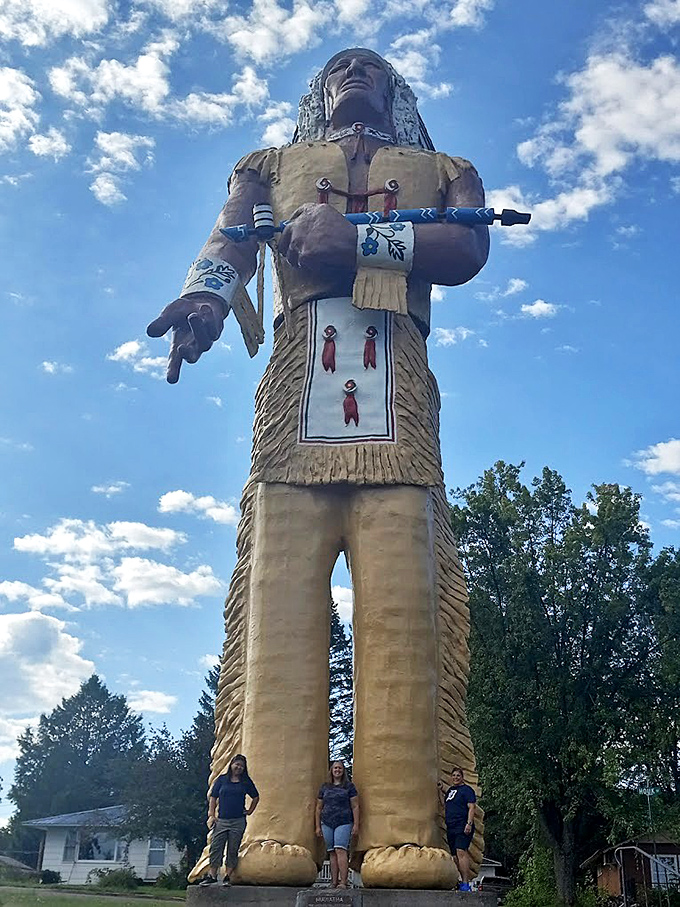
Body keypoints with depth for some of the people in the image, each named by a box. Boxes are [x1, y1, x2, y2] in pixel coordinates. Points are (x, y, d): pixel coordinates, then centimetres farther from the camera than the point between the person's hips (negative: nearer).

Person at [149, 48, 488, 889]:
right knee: (278, 596, -14)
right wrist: (207, 288, -15)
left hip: (397, 391, 0)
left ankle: (404, 834, -17)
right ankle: (272, 833, -18)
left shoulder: (443, 171, 30)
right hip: (295, 391, 1)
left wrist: (357, 239, -8)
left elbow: (468, 251, 7)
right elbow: (228, 240, 10)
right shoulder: (276, 163, 32)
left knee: (402, 600, -15)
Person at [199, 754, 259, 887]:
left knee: (233, 849, 1)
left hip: (238, 821, 0)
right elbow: (213, 798, 6)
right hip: (221, 821, 0)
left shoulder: (246, 782, 8)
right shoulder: (221, 780, 6)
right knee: (216, 847, -5)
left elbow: (256, 797, 20)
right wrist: (211, 815, -2)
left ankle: (227, 876, 6)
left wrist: (250, 811, 11)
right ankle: (212, 875, 0)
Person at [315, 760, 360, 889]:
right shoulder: (324, 787, 14)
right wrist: (318, 826, 11)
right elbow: (319, 808, 16)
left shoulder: (349, 786, 6)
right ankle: (334, 882, 5)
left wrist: (356, 825, -4)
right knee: (332, 853, 3)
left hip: (344, 823, -3)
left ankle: (343, 882, -19)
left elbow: (355, 807, 4)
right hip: (327, 824, 3)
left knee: (340, 850, -16)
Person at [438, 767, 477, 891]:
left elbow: (471, 808, -10)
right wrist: (441, 787, 23)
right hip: (451, 828, 8)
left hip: (463, 828, -8)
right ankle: (461, 882, 14)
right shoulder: (450, 790, 19)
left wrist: (469, 823, -20)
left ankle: (466, 884, -22)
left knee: (461, 852, -19)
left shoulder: (467, 790, -3)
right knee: (455, 856, 8)